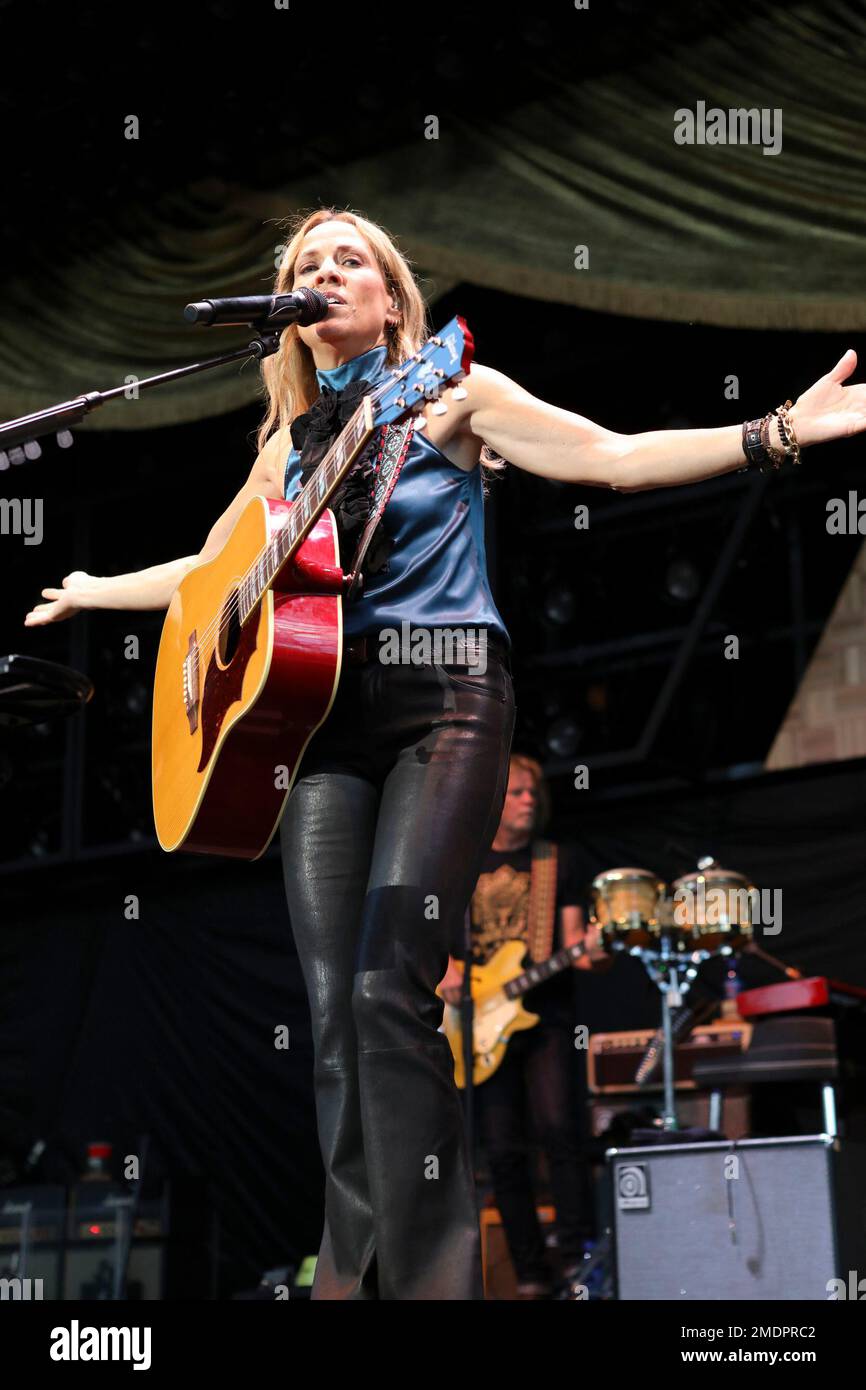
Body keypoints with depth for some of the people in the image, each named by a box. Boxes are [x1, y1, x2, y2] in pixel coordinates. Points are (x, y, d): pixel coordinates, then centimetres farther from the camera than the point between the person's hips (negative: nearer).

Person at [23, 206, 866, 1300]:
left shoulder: (453, 396, 6)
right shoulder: (289, 442, 20)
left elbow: (619, 459, -3)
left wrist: (777, 433, -14)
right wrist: (87, 590, 36)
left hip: (444, 698, -5)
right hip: (322, 712, 5)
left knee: (388, 987, -20)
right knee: (333, 1008, -4)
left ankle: (430, 1274, -13)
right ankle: (354, 1271, 4)